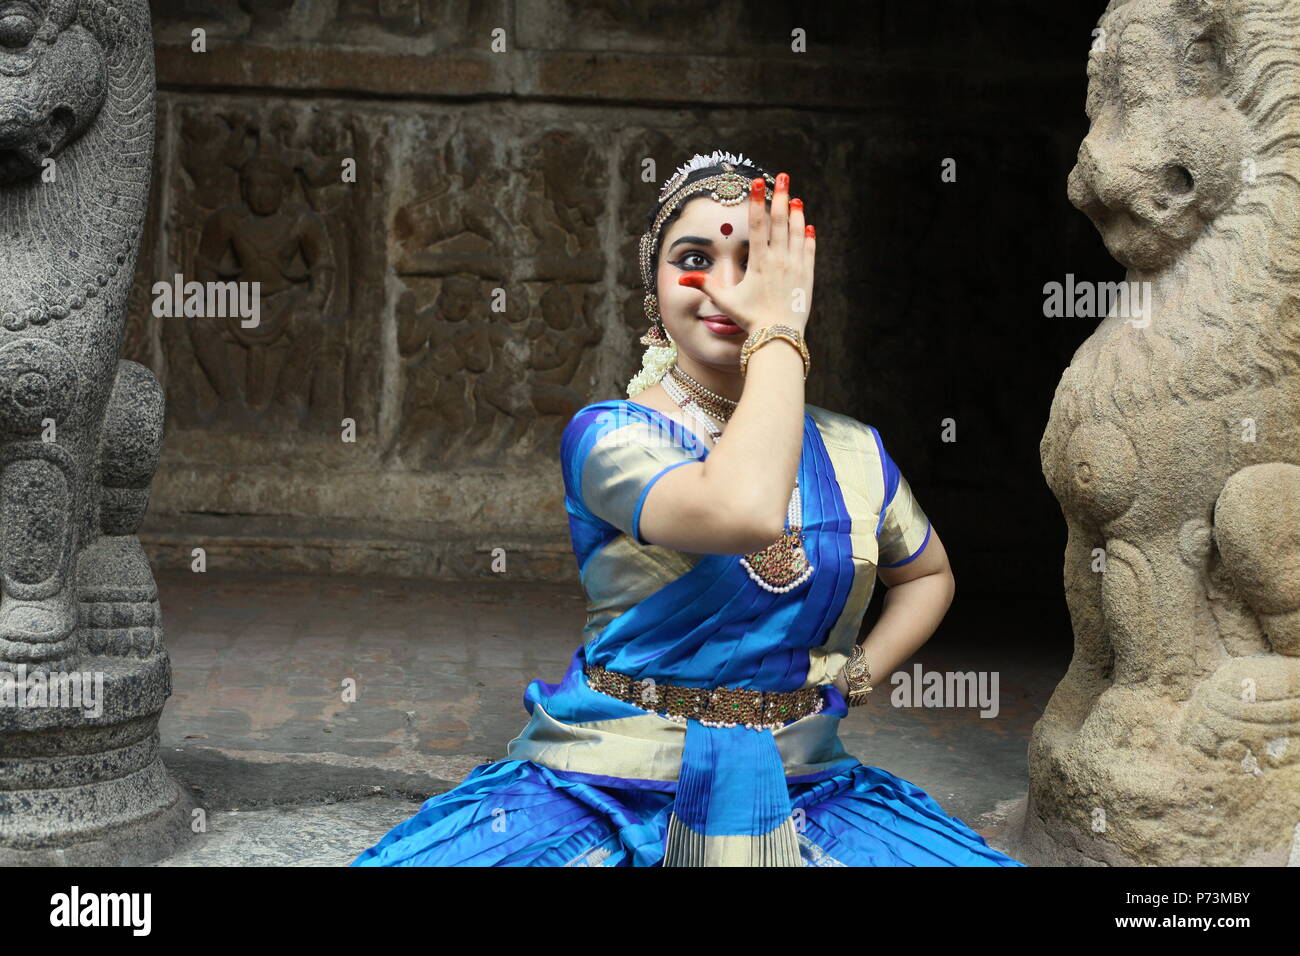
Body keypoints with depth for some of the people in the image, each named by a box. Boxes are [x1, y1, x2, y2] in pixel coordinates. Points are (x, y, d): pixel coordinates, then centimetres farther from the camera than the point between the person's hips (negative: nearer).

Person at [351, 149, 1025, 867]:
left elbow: (928, 574, 26)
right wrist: (778, 332, -18)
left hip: (799, 798, 5)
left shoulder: (855, 453, 7)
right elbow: (743, 512, -29)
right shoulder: (607, 433, -9)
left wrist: (855, 674, 9)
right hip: (607, 794, -5)